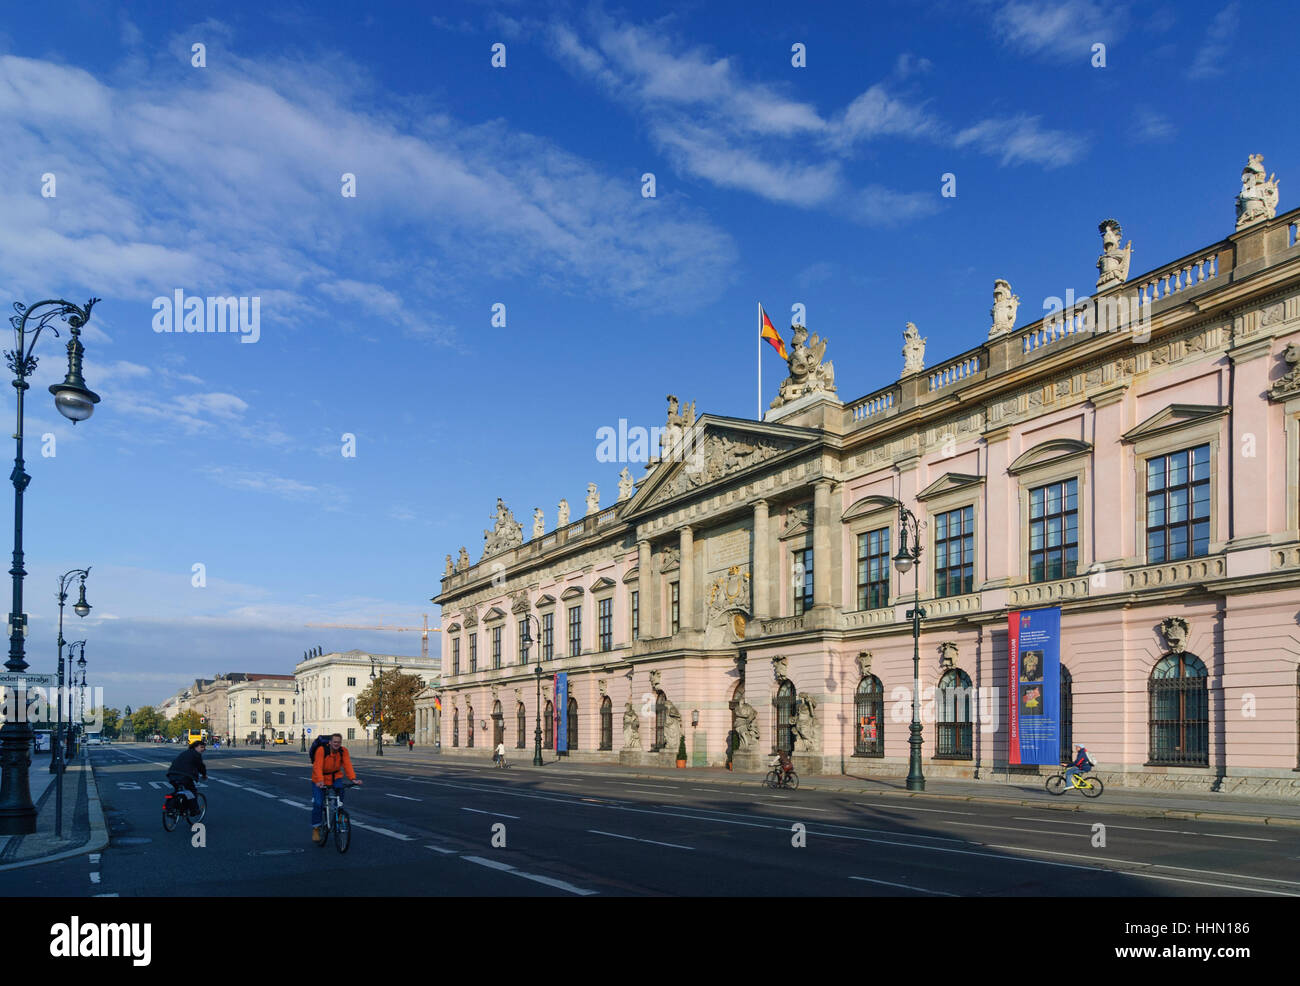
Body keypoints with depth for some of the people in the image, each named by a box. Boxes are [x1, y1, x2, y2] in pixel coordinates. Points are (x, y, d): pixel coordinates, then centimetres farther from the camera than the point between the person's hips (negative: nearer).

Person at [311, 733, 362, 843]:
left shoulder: (343, 751, -12)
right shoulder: (321, 750, -24)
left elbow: (347, 765, -21)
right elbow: (318, 766, -32)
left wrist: (353, 779, -36)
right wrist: (320, 781, -47)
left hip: (335, 777, 2)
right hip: (320, 780, -2)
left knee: (340, 789, -27)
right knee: (318, 803, -11)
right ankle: (316, 829, 6)